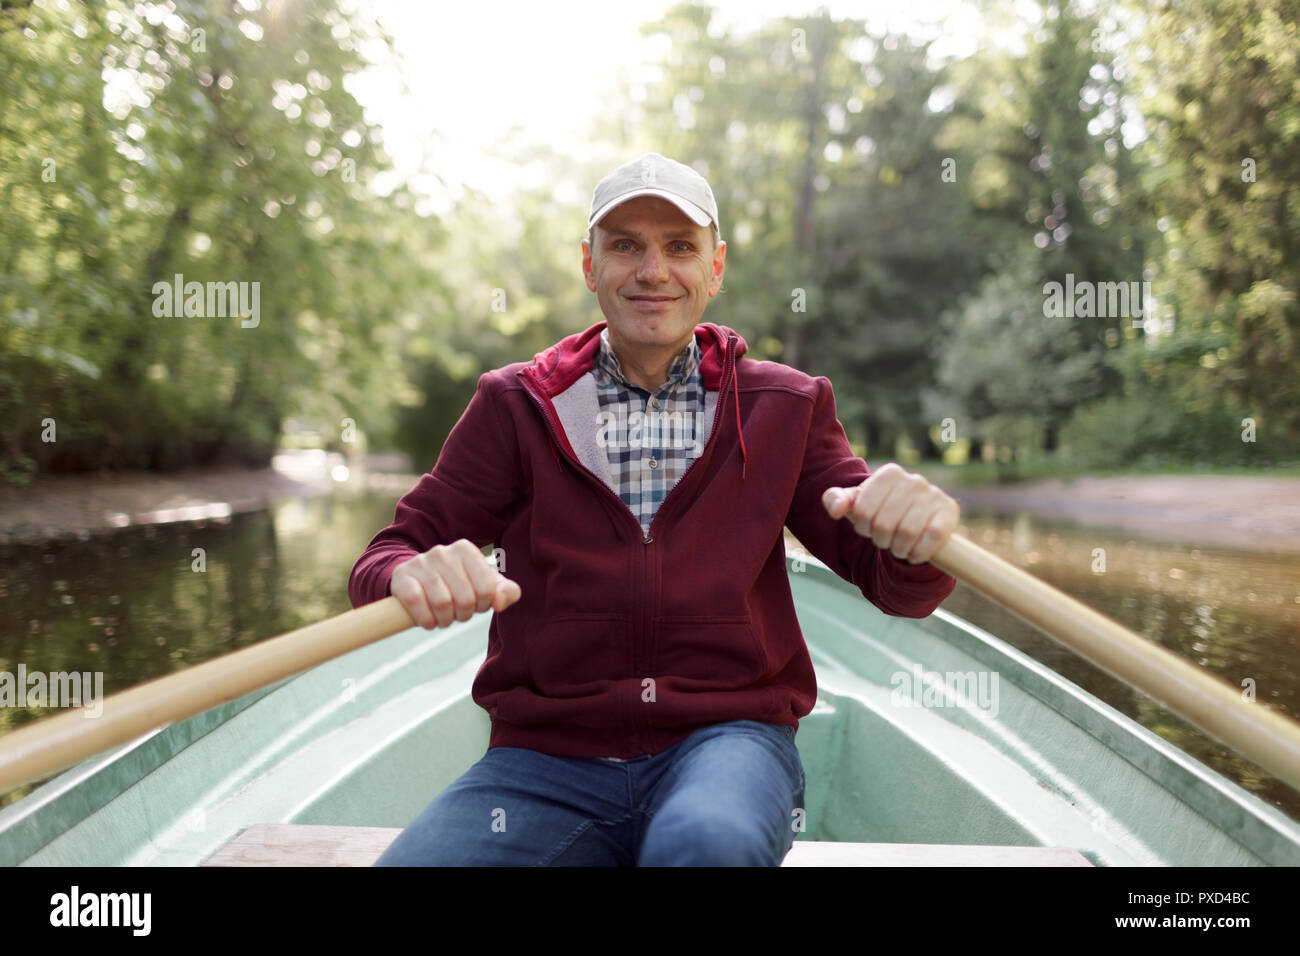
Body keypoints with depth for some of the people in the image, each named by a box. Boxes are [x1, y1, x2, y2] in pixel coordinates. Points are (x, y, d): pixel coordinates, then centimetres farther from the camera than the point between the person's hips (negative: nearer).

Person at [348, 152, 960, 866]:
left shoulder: (785, 406, 8)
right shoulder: (516, 405, 7)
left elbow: (897, 589, 5)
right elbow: (383, 559, 3)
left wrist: (913, 538, -20)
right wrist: (412, 576, -23)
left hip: (725, 736, -1)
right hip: (547, 758, 2)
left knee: (706, 844, -35)